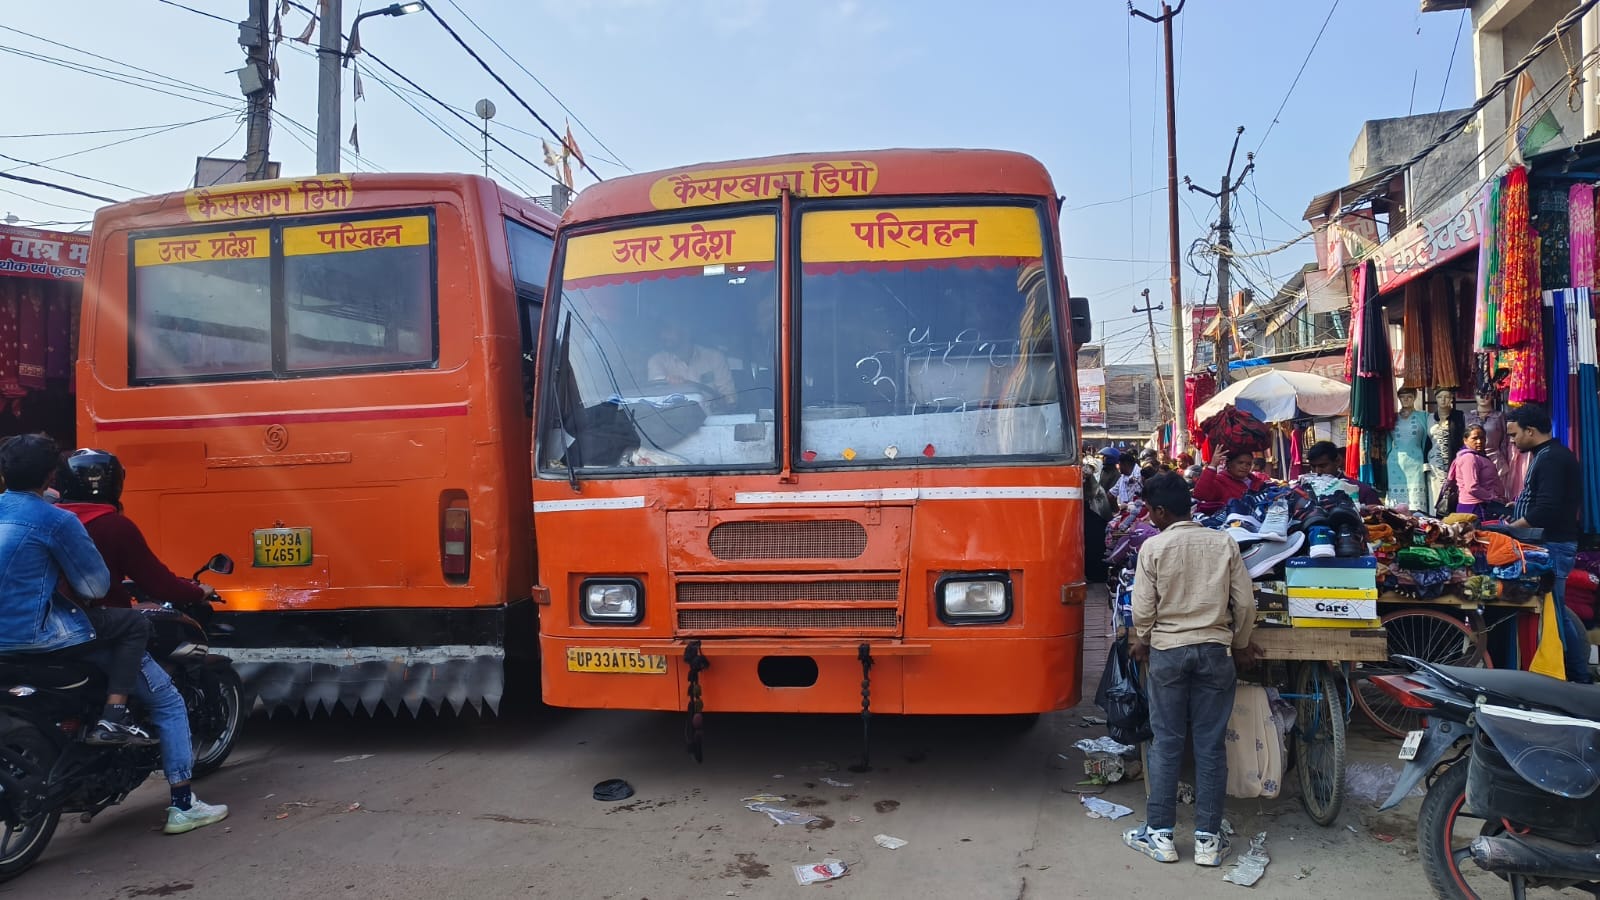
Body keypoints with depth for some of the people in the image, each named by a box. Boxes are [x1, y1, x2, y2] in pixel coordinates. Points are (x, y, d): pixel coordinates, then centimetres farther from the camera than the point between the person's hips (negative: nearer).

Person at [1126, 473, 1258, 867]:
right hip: (1215, 650, 2)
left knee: (1166, 742, 6)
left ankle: (1160, 834, 11)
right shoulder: (1224, 543, 0)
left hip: (1167, 651, -2)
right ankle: (1208, 838, 11)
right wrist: (1241, 645, 17)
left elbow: (1143, 608, -7)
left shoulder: (1153, 547, -7)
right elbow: (1245, 602, 1)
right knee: (1211, 745, 6)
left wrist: (1141, 642, 12)